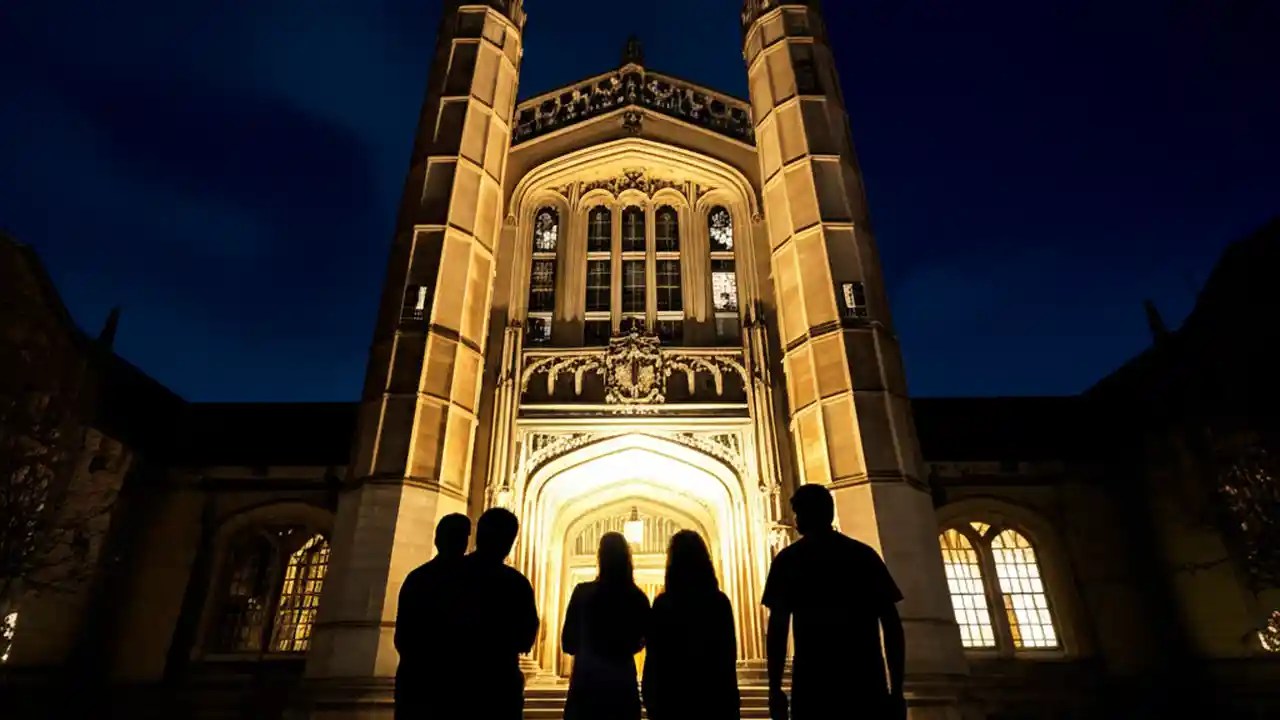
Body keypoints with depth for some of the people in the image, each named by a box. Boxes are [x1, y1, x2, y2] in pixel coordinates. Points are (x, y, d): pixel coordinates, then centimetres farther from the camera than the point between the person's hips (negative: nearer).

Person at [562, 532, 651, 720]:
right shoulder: (638, 597, -4)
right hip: (623, 678, 2)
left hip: (586, 678, -1)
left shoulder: (583, 592, -9)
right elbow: (641, 642, 9)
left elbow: (568, 643, -1)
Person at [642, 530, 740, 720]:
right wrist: (731, 700, 9)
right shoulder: (720, 602, -3)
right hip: (713, 694, 1)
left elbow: (653, 656, -5)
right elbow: (729, 655, 1)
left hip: (671, 694, -1)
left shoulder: (662, 604, -8)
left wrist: (651, 698, 4)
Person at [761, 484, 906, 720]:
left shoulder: (789, 559, 3)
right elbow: (892, 624, 8)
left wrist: (775, 689, 0)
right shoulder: (865, 554, 12)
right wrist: (896, 690, 10)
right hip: (868, 684, 3)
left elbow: (778, 626, -3)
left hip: (815, 685, -3)